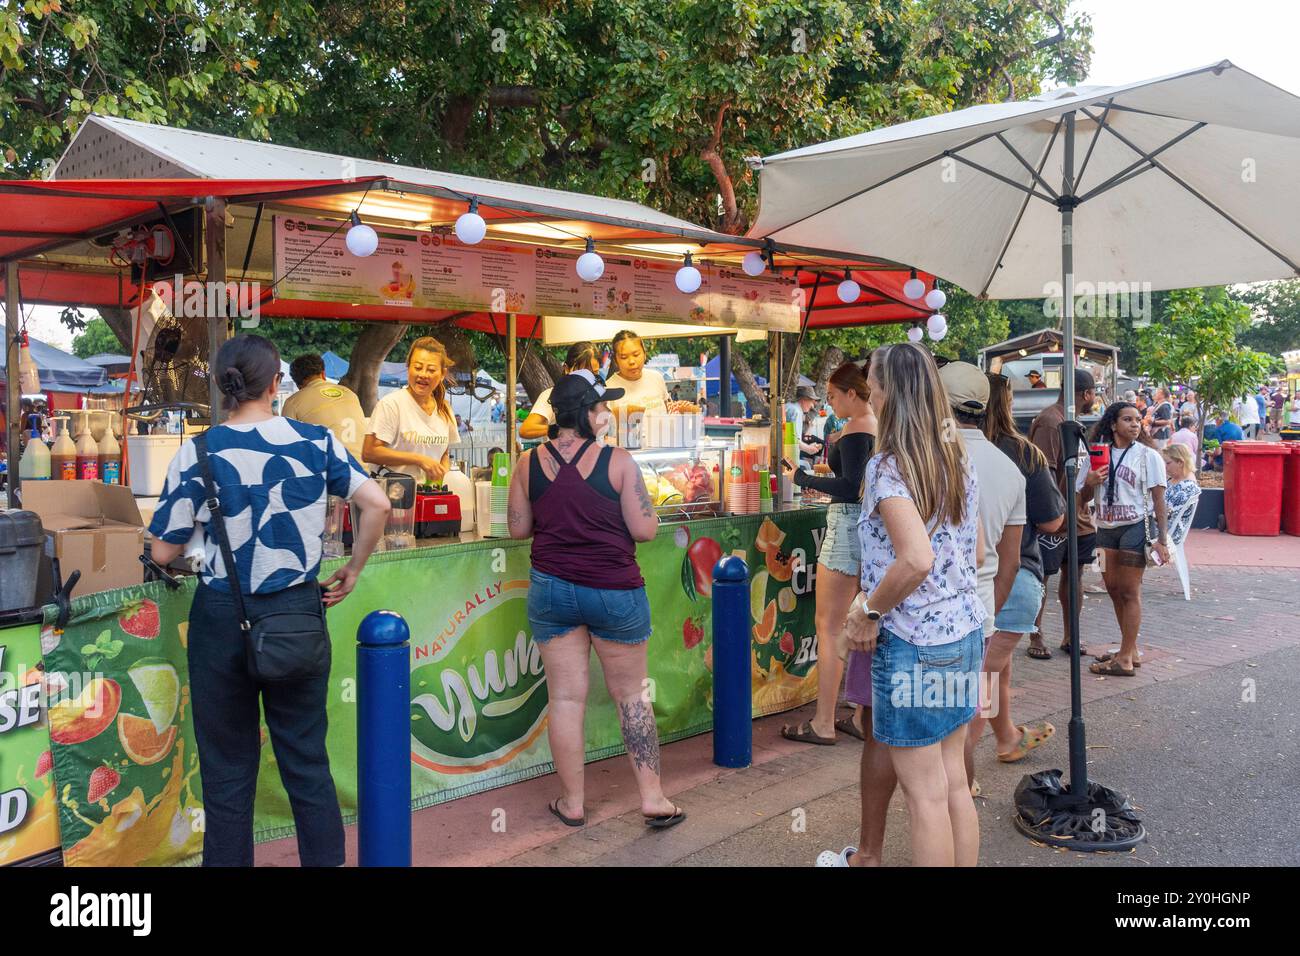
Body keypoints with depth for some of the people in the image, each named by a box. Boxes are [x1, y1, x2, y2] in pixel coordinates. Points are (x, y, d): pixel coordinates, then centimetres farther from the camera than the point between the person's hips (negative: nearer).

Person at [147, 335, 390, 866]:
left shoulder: (197, 454, -8)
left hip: (221, 618, -1)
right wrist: (351, 573, 5)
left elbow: (163, 552, -4)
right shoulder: (315, 441, -4)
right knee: (306, 760, 13)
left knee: (228, 768, 13)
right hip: (296, 612, 1)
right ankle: (325, 858, 21)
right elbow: (377, 505, -7)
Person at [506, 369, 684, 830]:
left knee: (566, 697, 9)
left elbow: (518, 528, 5)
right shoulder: (618, 461, -11)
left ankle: (572, 802, 21)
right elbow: (644, 530, -11)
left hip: (551, 589, 2)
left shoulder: (529, 463, -2)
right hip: (614, 591, -2)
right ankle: (653, 798, 19)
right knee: (631, 695, 12)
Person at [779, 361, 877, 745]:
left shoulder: (856, 429, -13)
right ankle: (864, 718, 22)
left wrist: (802, 477, -13)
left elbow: (850, 487, -21)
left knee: (829, 628, -2)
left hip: (848, 525, -9)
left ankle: (823, 724, 4)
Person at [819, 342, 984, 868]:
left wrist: (869, 611, -14)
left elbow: (916, 559, -30)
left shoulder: (886, 467, -17)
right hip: (966, 632, 8)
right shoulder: (958, 459, 7)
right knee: (954, 782, 16)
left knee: (926, 794, 3)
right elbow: (976, 552, 14)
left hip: (914, 642, -8)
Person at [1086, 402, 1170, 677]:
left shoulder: (1147, 455, -4)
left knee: (1130, 592, -2)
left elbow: (1158, 500, -6)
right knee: (1113, 589, 10)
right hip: (1105, 528, 5)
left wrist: (1161, 540, -11)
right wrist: (1089, 481, -7)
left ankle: (1125, 659, 1)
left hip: (1135, 527, -5)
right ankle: (1130, 649, 24)